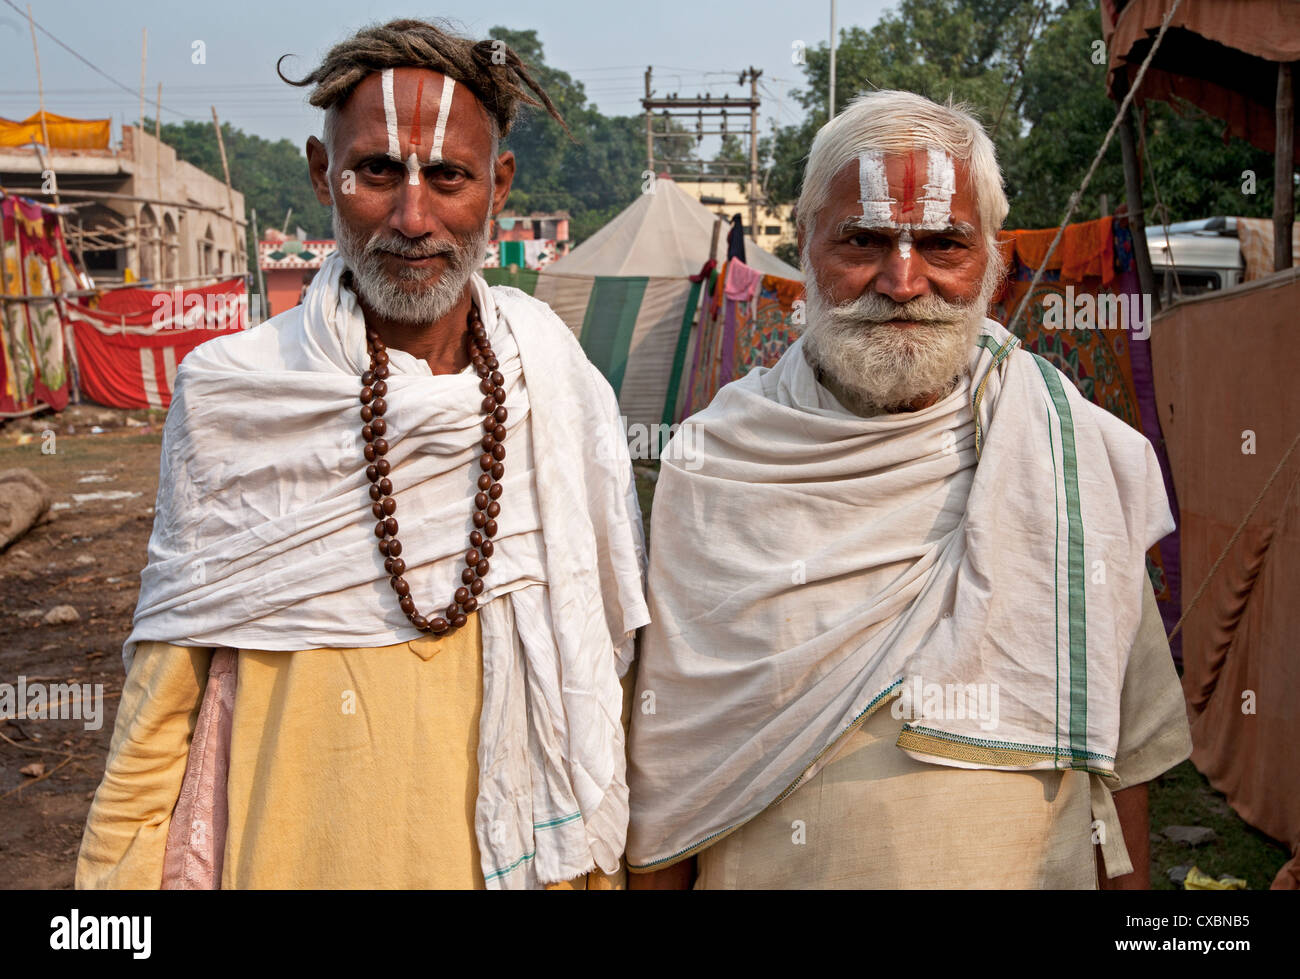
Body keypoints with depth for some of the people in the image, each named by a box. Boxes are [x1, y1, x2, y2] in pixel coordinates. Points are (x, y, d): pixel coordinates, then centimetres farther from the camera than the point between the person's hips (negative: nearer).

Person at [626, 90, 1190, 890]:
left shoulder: (1083, 456, -8)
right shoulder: (714, 463, -11)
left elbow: (1122, 748, -1)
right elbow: (666, 759, -5)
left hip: (1025, 869, 1)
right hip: (768, 872, 0)